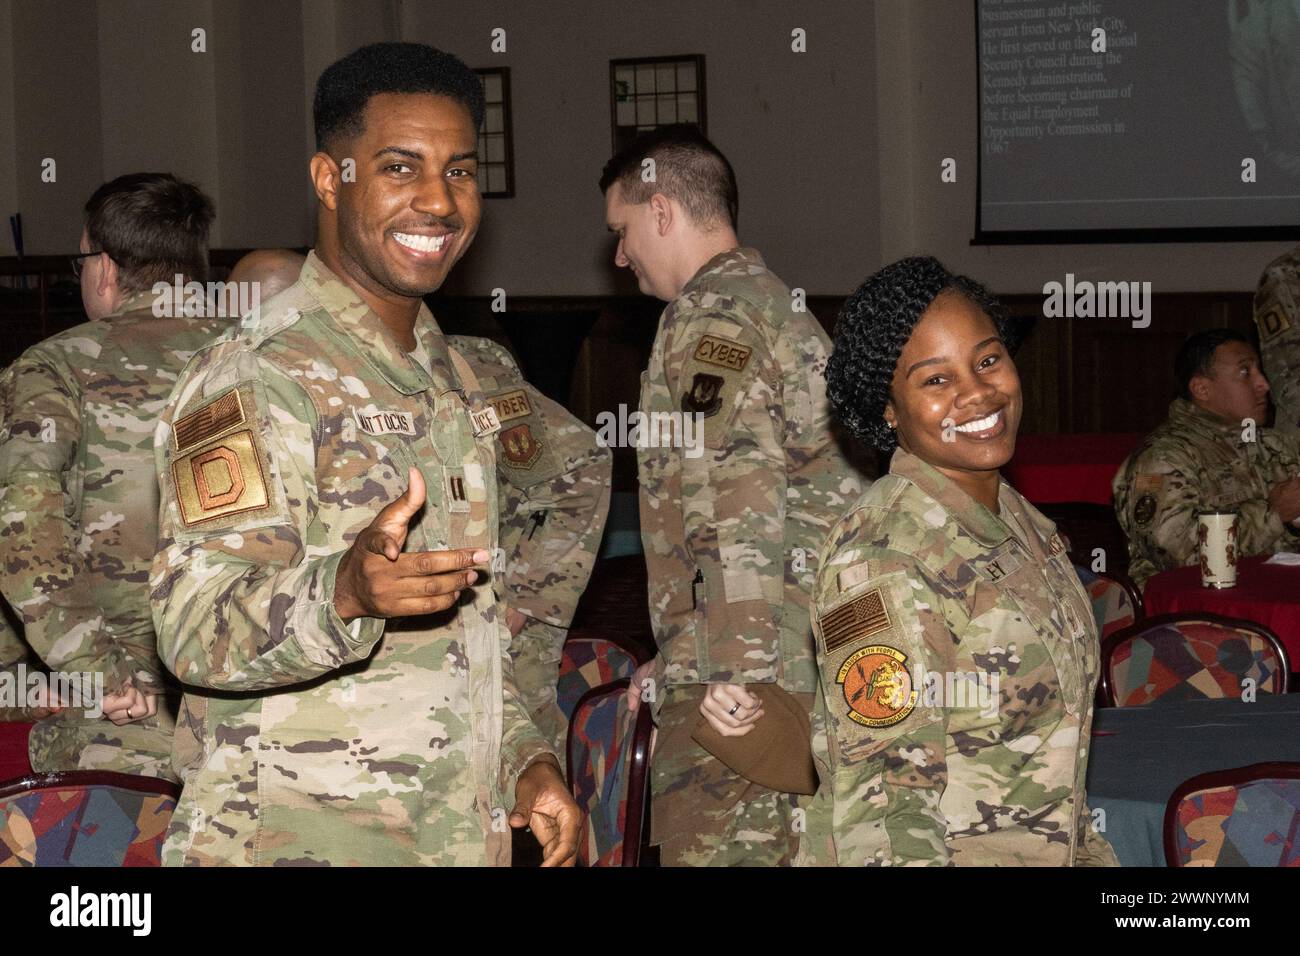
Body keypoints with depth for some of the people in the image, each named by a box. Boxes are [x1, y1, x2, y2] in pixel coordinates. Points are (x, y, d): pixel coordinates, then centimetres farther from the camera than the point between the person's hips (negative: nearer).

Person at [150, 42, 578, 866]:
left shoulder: (447, 374, 14)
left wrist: (524, 757, 10)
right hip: (292, 843, -7)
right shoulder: (257, 380, -13)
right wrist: (346, 591, -40)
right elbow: (199, 631, -23)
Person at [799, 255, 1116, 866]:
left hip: (1047, 854, 8)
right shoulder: (884, 562, -21)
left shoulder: (1019, 521, 6)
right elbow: (881, 817, -23)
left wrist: (1089, 853, 16)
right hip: (938, 860, -8)